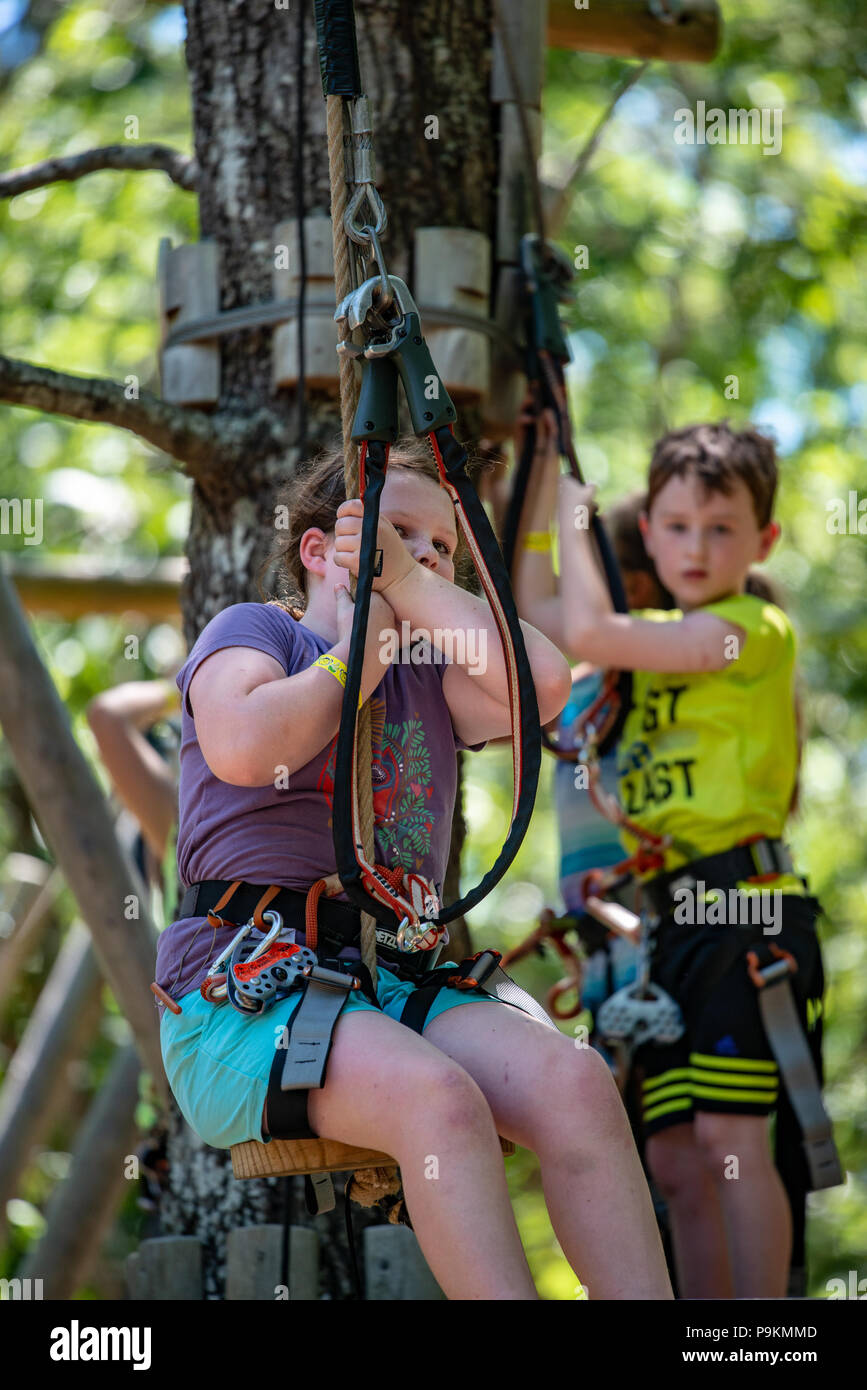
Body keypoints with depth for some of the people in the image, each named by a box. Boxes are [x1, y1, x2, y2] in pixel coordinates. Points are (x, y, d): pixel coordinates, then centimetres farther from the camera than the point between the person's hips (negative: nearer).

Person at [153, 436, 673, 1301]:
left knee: (577, 1081, -24)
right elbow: (243, 748, -12)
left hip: (396, 980, 5)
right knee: (438, 1096, -35)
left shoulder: (428, 679, 24)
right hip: (239, 997, -5)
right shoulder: (252, 630, 11)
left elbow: (543, 685, 2)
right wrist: (361, 654, 3)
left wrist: (407, 581, 4)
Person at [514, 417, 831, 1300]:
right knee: (676, 1161, 6)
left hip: (745, 912, -9)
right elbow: (538, 612, 20)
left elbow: (586, 633, -14)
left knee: (729, 1135, -16)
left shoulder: (753, 630, -6)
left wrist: (574, 517, 1)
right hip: (677, 923, 9)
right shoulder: (663, 640, 19)